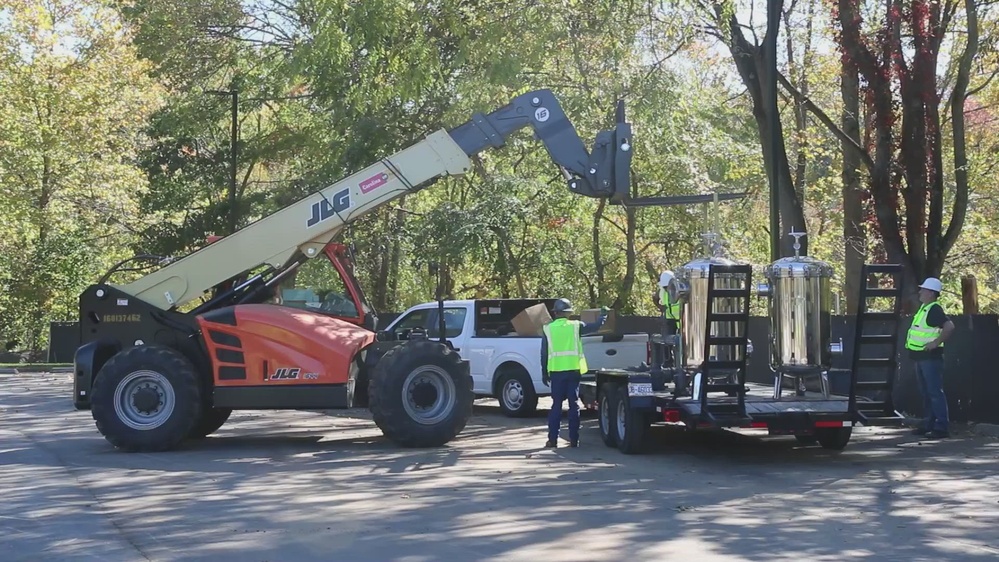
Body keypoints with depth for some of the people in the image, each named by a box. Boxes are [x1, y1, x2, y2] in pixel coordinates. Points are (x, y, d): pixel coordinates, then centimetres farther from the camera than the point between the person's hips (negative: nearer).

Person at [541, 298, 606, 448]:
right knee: (574, 405, 5)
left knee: (556, 405, 7)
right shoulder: (576, 326, 1)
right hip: (573, 370, -1)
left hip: (556, 372, 1)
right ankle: (574, 440, 5)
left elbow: (544, 353, 5)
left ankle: (552, 440, 3)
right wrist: (603, 314, 29)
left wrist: (544, 373, 12)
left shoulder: (548, 329, 4)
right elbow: (596, 326, 10)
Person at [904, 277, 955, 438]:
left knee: (935, 392, -10)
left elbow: (949, 326, -28)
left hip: (931, 357, -10)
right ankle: (929, 424, 21)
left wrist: (936, 342, -24)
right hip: (921, 357, 10)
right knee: (926, 392, 14)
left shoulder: (935, 309, -15)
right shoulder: (924, 308, 15)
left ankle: (942, 427, -10)